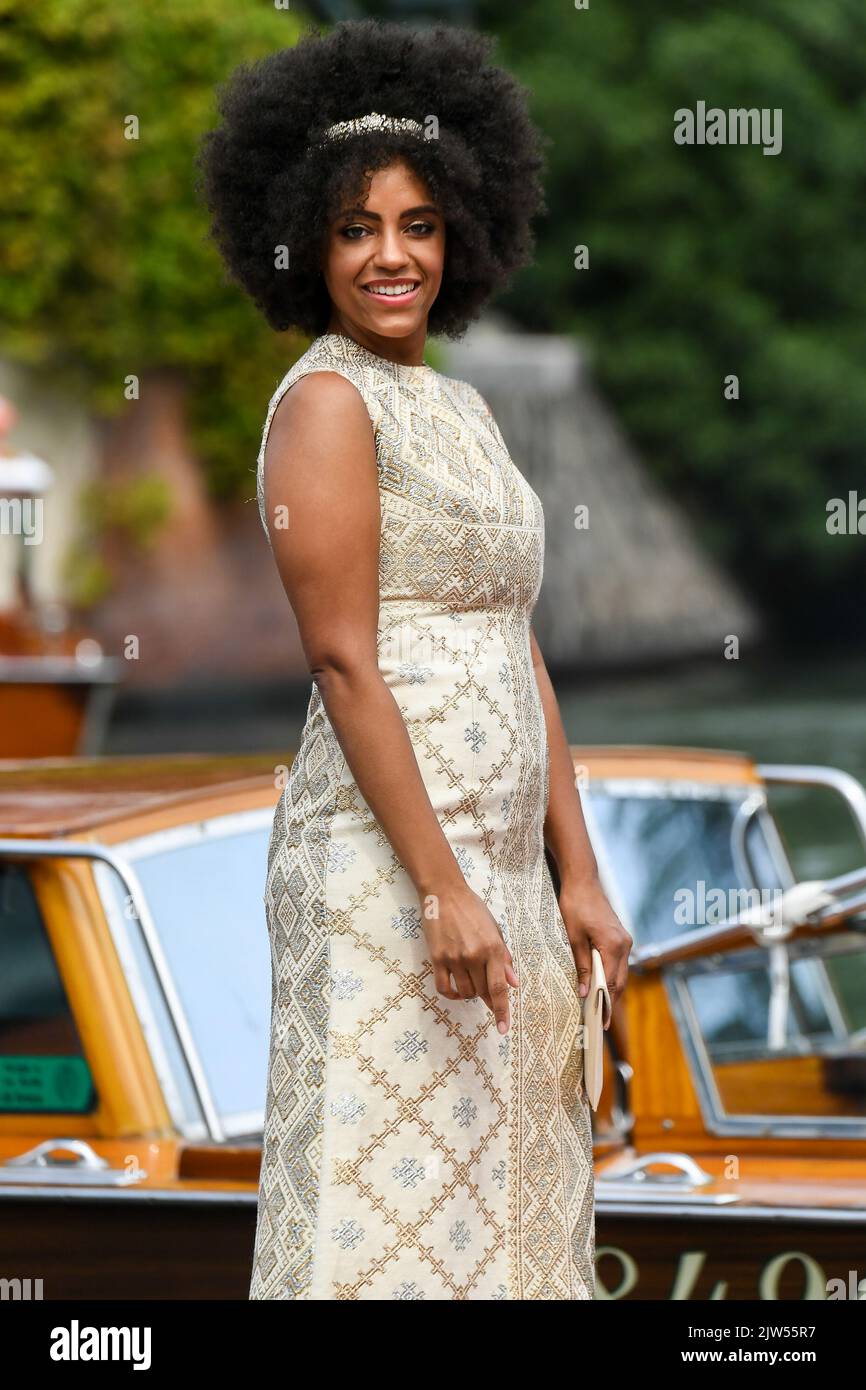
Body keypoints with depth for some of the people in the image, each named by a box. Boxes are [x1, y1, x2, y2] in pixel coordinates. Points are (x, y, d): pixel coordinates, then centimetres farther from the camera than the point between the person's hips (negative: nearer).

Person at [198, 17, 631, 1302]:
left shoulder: (460, 408, 17)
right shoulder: (327, 400, -9)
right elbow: (343, 664, -16)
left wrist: (576, 878, 13)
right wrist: (442, 891, -20)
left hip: (497, 859, 9)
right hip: (387, 860, -9)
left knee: (500, 1208, 11)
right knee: (396, 1212, -8)